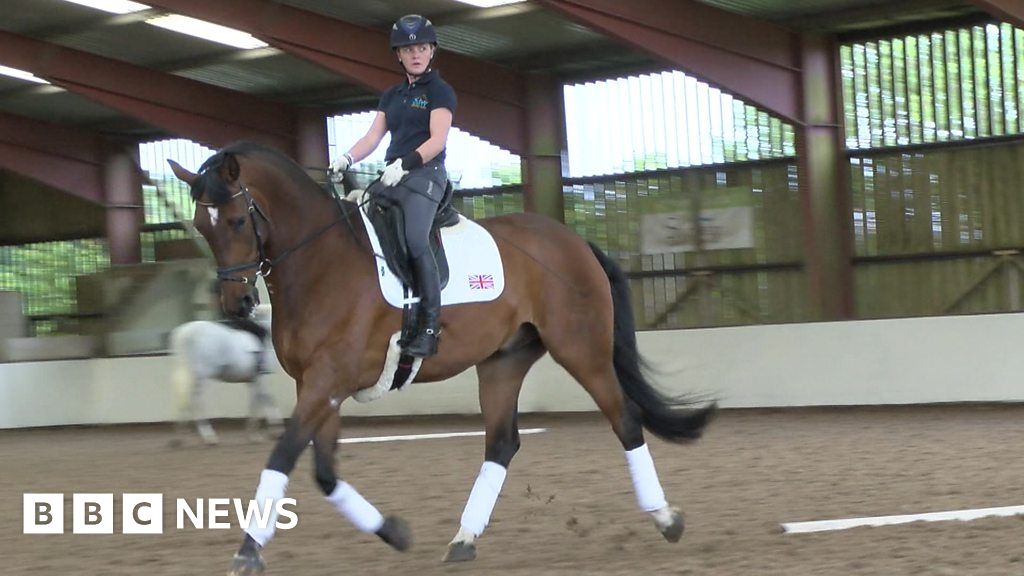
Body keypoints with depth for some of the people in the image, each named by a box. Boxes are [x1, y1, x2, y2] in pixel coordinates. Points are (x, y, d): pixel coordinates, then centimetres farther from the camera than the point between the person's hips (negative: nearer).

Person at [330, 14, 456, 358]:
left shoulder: (439, 91, 0)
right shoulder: (392, 95, 20)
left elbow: (437, 140, -12)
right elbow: (373, 137, 14)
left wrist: (404, 163, -26)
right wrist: (347, 159, -6)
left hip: (425, 175, -8)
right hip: (391, 177, 8)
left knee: (415, 240, -26)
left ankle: (430, 327, -27)